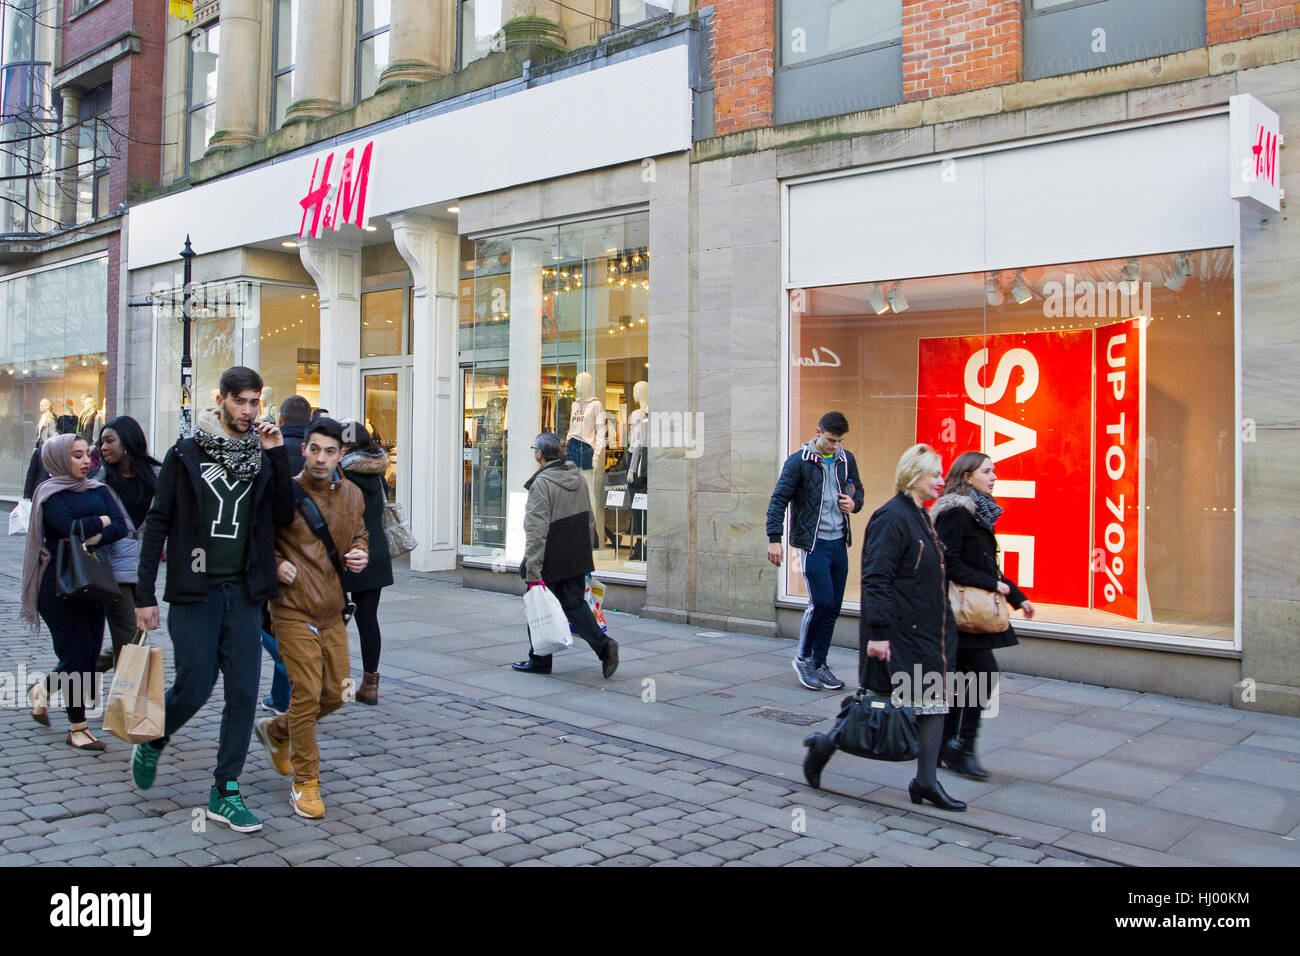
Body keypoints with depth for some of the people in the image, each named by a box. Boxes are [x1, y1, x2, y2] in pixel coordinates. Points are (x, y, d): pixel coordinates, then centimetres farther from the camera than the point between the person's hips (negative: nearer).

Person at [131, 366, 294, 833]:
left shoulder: (262, 457, 8)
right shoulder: (186, 455, 0)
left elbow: (284, 515, -2)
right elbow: (157, 523, 0)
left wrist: (276, 456, -8)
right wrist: (145, 594, -3)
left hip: (243, 593, 3)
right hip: (194, 592, -3)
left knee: (243, 692, 1)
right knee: (194, 687, 0)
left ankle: (225, 793, 13)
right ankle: (151, 742, 33)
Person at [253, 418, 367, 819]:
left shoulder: (352, 495, 7)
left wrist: (360, 556, 2)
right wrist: (275, 564, -14)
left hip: (333, 612, 6)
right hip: (294, 609, -5)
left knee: (334, 694, 11)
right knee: (306, 694, -6)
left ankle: (276, 730, 39)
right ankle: (305, 783, 9)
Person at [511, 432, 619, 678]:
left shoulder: (541, 484, -18)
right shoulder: (577, 478, 7)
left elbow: (536, 531, -21)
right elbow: (590, 521, 14)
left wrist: (532, 572, -20)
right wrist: (585, 552, 22)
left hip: (550, 561, -7)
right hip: (577, 557, 7)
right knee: (574, 603, 11)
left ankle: (540, 661, 19)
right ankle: (603, 644, -7)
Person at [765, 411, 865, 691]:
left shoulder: (846, 459, 9)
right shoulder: (798, 461, -8)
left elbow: (857, 489, 24)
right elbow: (778, 500, -9)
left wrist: (855, 503, 0)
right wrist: (774, 539, -16)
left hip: (839, 542, 6)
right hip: (812, 542, -6)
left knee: (834, 607, 7)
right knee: (821, 602, -12)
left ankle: (819, 663, 19)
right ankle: (803, 658, 8)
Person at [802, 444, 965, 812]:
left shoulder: (921, 517, 14)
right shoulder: (891, 517, -16)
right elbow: (875, 580, -21)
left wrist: (945, 628, 24)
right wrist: (878, 632, -24)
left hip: (927, 634, 10)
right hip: (898, 635, -9)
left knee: (933, 703, 7)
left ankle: (926, 781, 15)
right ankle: (824, 744, 15)